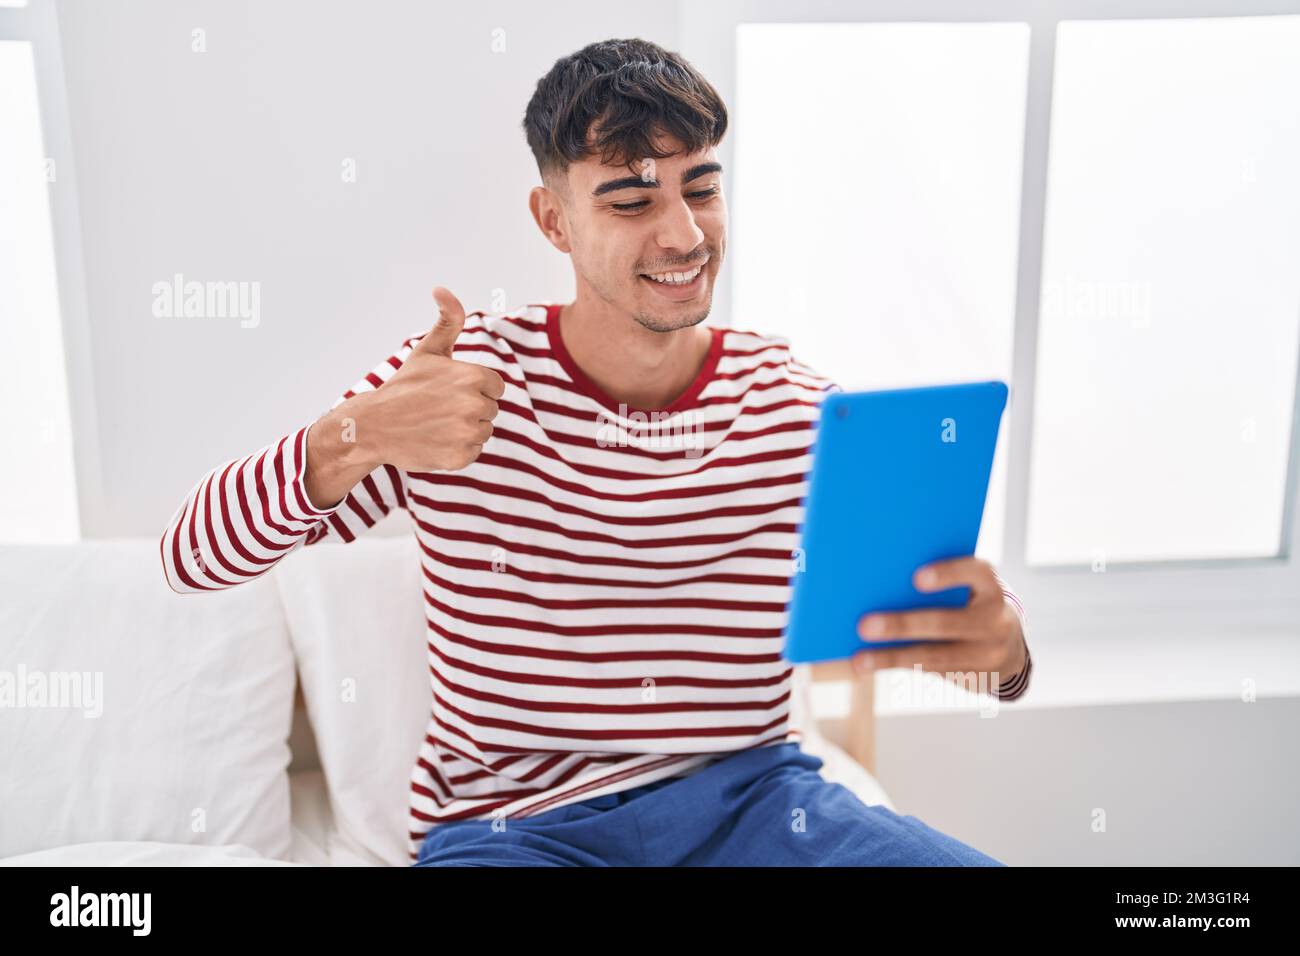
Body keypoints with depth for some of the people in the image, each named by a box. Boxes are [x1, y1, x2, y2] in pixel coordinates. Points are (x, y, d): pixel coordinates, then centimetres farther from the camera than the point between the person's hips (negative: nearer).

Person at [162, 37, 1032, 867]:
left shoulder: (803, 409, -1)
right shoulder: (457, 379, -6)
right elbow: (192, 558, -9)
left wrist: (999, 639, -30)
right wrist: (354, 438, -29)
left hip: (751, 793, 3)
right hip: (512, 823, -2)